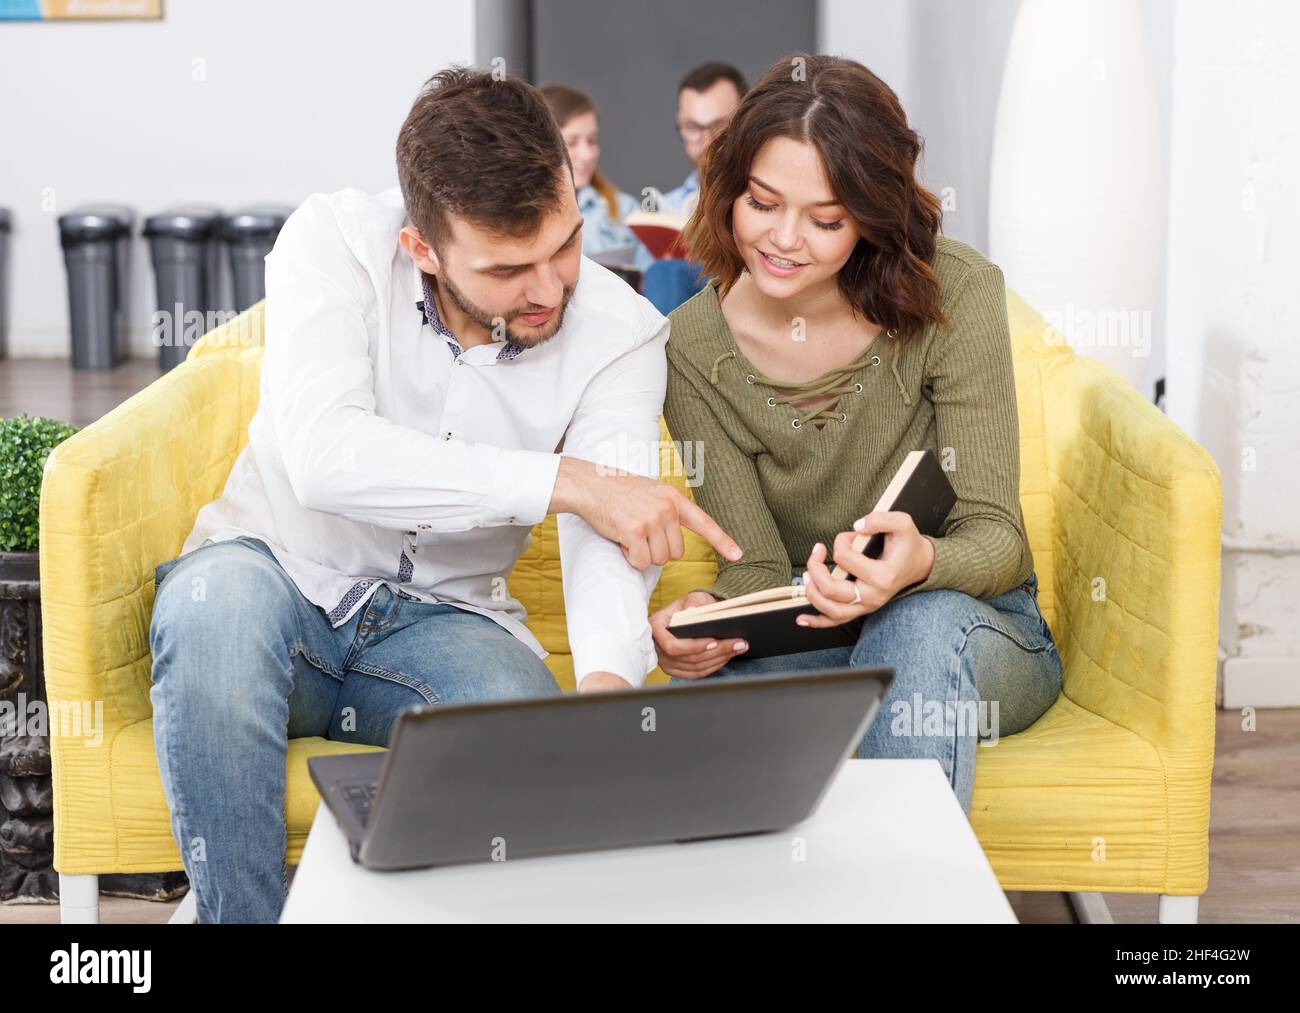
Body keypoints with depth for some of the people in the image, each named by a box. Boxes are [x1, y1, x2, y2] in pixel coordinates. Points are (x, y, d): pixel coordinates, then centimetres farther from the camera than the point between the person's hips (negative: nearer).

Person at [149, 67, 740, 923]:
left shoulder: (622, 334, -10)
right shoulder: (337, 241, -15)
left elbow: (611, 543, -23)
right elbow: (323, 456, -31)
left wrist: (608, 679, -47)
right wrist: (563, 480, -35)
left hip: (446, 620, 1)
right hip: (279, 575, 0)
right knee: (217, 598, -35)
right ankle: (241, 914, -21)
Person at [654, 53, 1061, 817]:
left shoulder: (955, 293, -16)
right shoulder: (696, 347, -8)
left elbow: (997, 538, -19)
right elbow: (755, 566, -8)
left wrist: (919, 563, -44)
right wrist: (708, 619, -33)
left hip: (973, 631, -1)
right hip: (803, 641, 2)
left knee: (921, 621, -38)